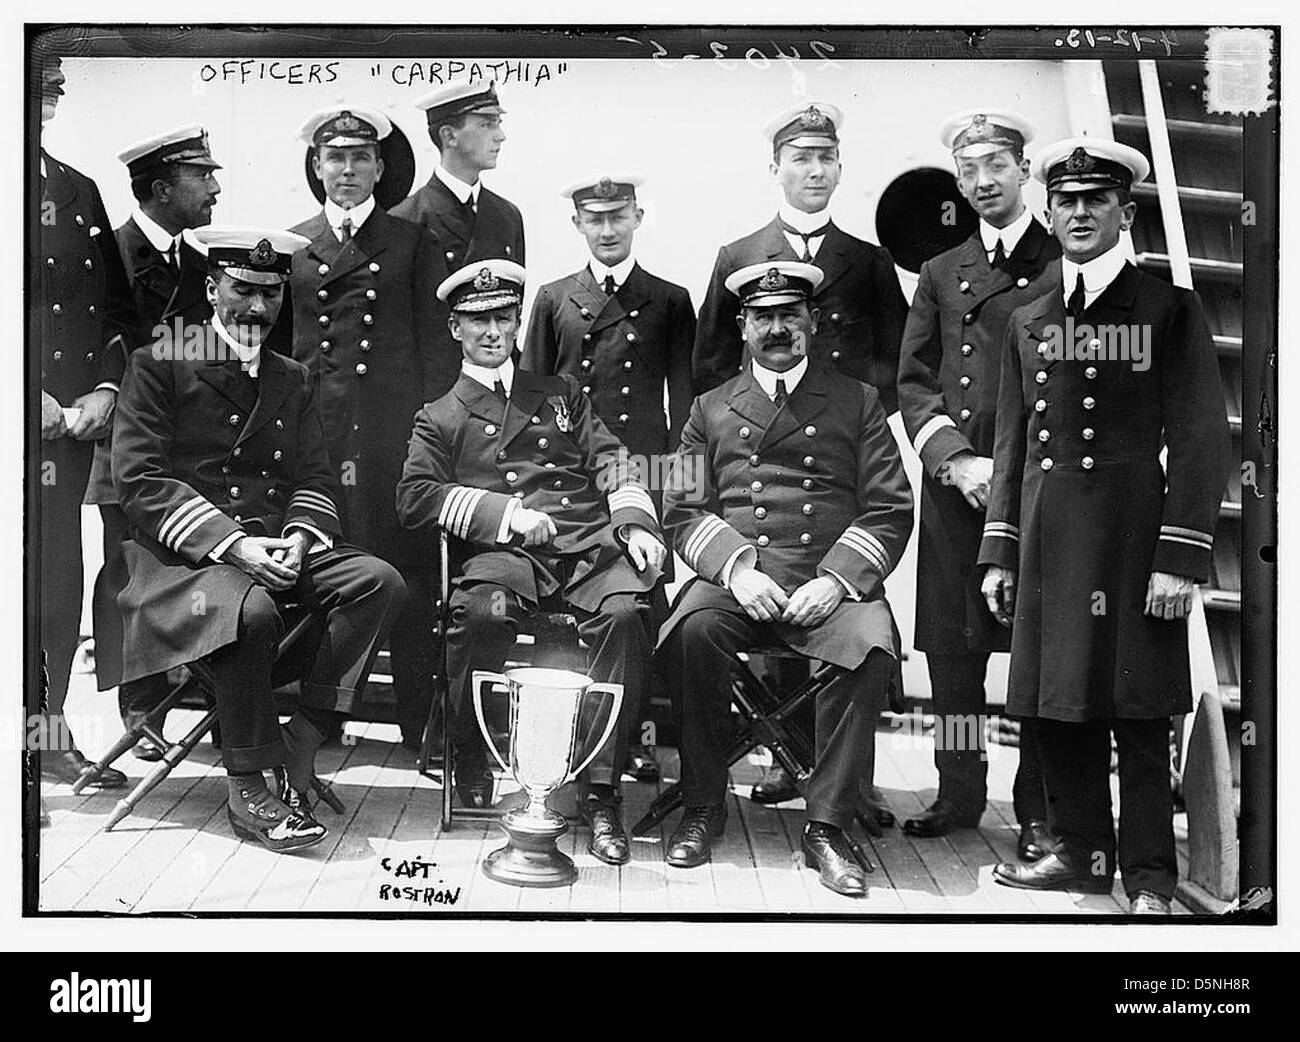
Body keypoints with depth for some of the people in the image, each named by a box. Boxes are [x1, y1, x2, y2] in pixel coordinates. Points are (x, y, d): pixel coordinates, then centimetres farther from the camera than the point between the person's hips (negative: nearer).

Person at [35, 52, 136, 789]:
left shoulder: (81, 192, 15)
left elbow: (119, 306, 15)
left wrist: (107, 386, 1)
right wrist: (30, 397, -13)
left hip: (74, 414, 4)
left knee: (62, 571, 7)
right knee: (36, 572, -5)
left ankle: (53, 729, 15)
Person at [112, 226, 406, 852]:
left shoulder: (293, 380, 19)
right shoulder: (158, 365, 2)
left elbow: (314, 480, 14)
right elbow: (139, 478, -8)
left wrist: (299, 537, -11)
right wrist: (232, 543, -19)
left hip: (276, 548, 5)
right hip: (185, 555, -5)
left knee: (379, 582, -21)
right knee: (251, 609, -37)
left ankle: (302, 740, -17)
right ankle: (247, 788, -20)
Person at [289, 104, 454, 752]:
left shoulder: (412, 242, 11)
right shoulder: (290, 247, 16)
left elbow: (436, 341, 8)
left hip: (395, 426, -1)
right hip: (316, 426, 2)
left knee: (409, 573, -4)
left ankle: (417, 724, 2)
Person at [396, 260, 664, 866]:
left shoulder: (560, 392, 30)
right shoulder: (441, 418, 22)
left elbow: (609, 460, 18)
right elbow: (415, 497, 6)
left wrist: (636, 521, -2)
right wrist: (505, 512, -7)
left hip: (590, 540, 2)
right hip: (505, 552, -1)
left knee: (623, 611, -32)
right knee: (483, 611, -36)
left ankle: (600, 793, -26)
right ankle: (471, 768, -13)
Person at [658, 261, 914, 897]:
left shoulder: (858, 403, 15)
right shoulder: (711, 409, 18)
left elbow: (890, 510, 8)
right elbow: (682, 511, 10)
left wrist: (837, 579, -9)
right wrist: (735, 567, -10)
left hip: (831, 582, -1)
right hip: (736, 577, 1)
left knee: (873, 646, -32)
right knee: (694, 630, -32)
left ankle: (827, 825, -18)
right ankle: (702, 809, -13)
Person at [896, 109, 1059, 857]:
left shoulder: (1066, 264, 4)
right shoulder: (942, 274, 17)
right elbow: (914, 382, 10)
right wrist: (957, 459, -6)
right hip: (954, 487, 4)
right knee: (951, 647, 6)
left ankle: (1040, 812, 12)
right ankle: (960, 796, 20)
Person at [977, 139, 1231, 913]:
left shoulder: (1171, 308, 0)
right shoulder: (1029, 321, 14)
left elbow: (1201, 441, -5)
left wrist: (1181, 559, -12)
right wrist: (999, 552, 10)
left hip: (1135, 533, -4)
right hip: (1048, 543, 4)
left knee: (1139, 713, 0)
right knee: (1058, 704, 8)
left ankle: (1150, 879, 11)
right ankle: (1082, 852, 23)